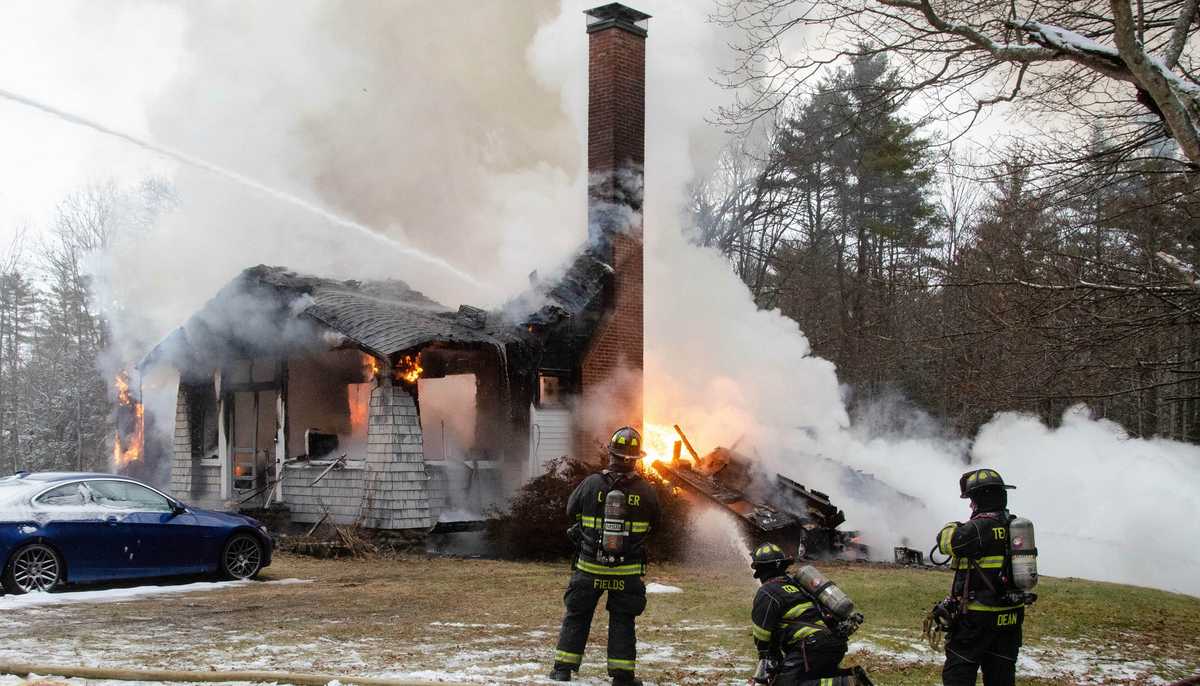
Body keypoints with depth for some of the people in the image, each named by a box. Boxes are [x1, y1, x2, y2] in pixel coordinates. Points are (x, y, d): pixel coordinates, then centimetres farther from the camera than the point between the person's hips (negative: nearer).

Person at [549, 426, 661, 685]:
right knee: (622, 621, 11)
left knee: (576, 616, 13)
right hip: (628, 571, 0)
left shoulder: (591, 484, -11)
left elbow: (571, 510, 5)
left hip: (589, 567, 0)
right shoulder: (646, 491, -10)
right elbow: (653, 525, 5)